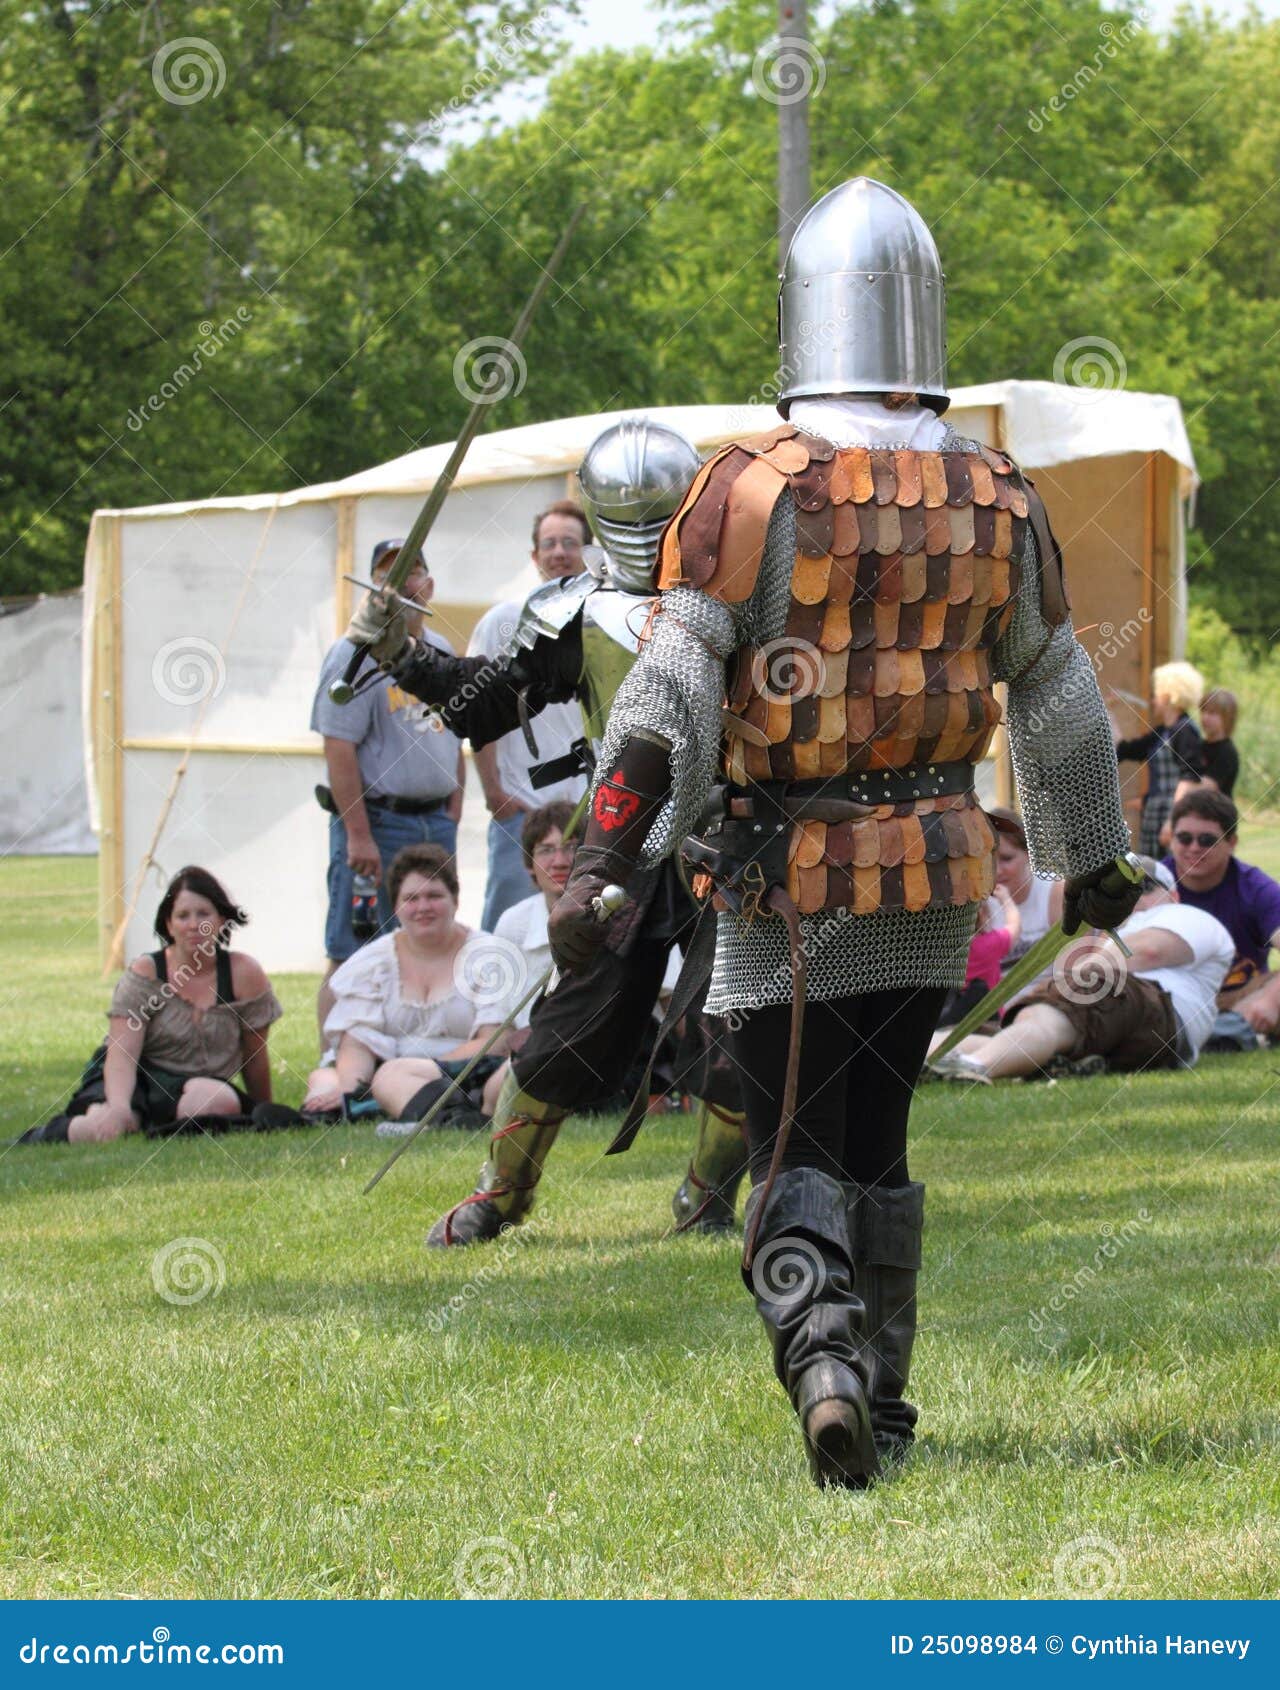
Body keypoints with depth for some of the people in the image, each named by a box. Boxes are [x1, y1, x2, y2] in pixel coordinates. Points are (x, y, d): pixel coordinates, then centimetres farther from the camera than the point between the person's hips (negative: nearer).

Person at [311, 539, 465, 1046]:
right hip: (377, 819, -7)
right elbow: (338, 747, -14)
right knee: (351, 960, -7)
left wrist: (452, 814, 12)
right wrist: (358, 834, -20)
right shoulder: (355, 652, -7)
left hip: (435, 820, 7)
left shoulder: (442, 652, 15)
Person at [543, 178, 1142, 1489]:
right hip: (933, 879, 3)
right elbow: (1059, 704, 11)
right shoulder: (991, 497, 1)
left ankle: (821, 1359, -20)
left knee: (794, 1156, 3)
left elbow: (666, 697, -17)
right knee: (873, 1138, 17)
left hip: (783, 887, -3)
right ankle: (882, 1410, 22)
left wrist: (596, 869, -16)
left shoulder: (751, 488, -12)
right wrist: (1092, 859, 25)